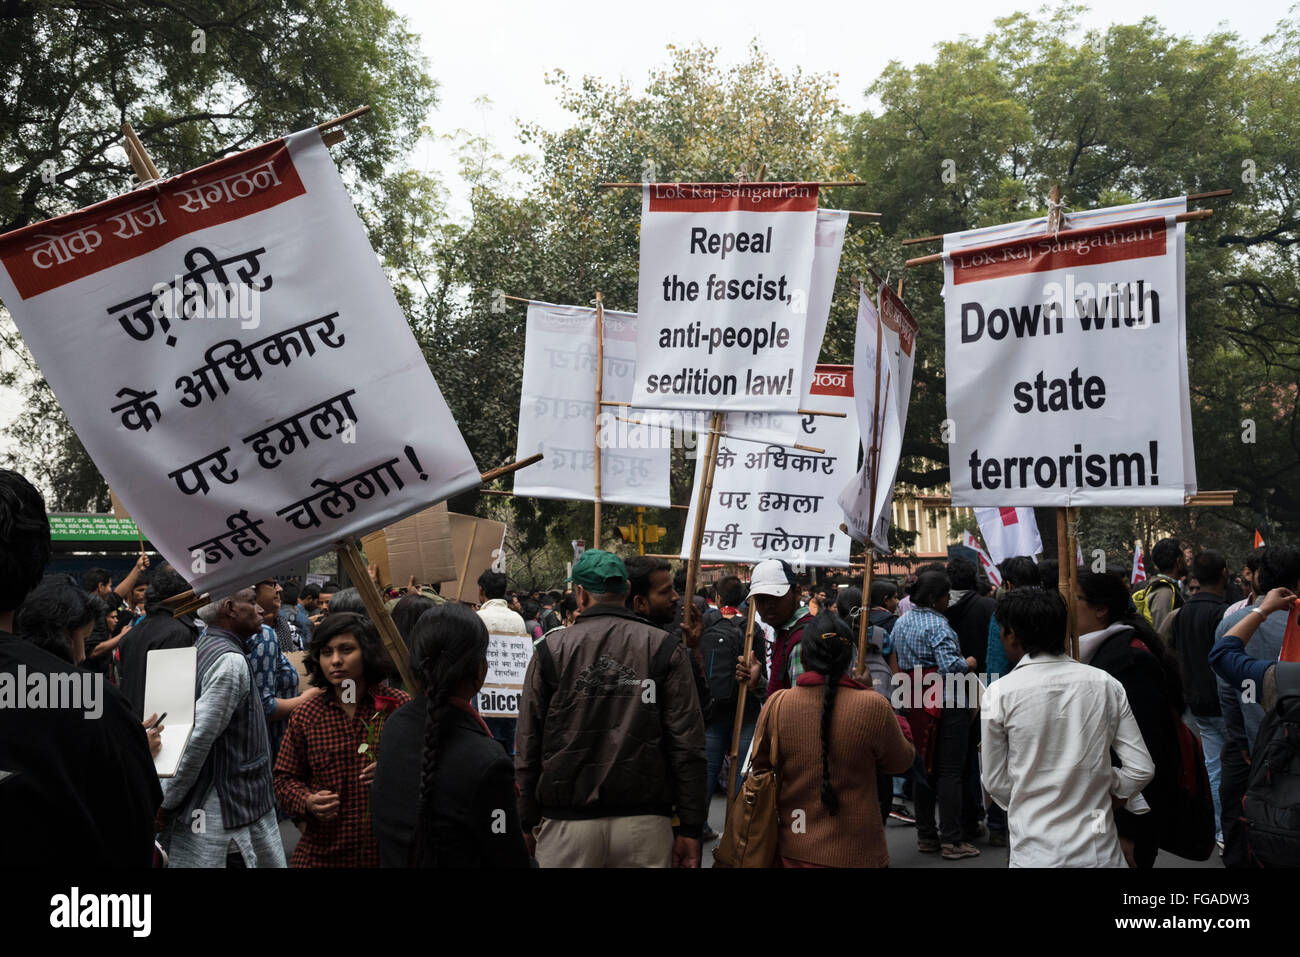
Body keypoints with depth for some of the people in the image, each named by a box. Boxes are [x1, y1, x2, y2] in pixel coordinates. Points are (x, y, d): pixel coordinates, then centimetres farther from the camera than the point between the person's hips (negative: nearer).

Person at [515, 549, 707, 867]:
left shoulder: (550, 650, 1)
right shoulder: (665, 648, 0)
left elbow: (528, 745, 3)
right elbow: (688, 744, -3)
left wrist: (528, 822, 11)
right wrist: (690, 829, 1)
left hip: (567, 821, 0)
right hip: (645, 824, 0)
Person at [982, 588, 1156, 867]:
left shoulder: (999, 694, -9)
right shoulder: (1106, 685, -1)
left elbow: (996, 783, 0)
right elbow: (1142, 769, 1)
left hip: (1036, 853, -2)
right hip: (1101, 852, 3)